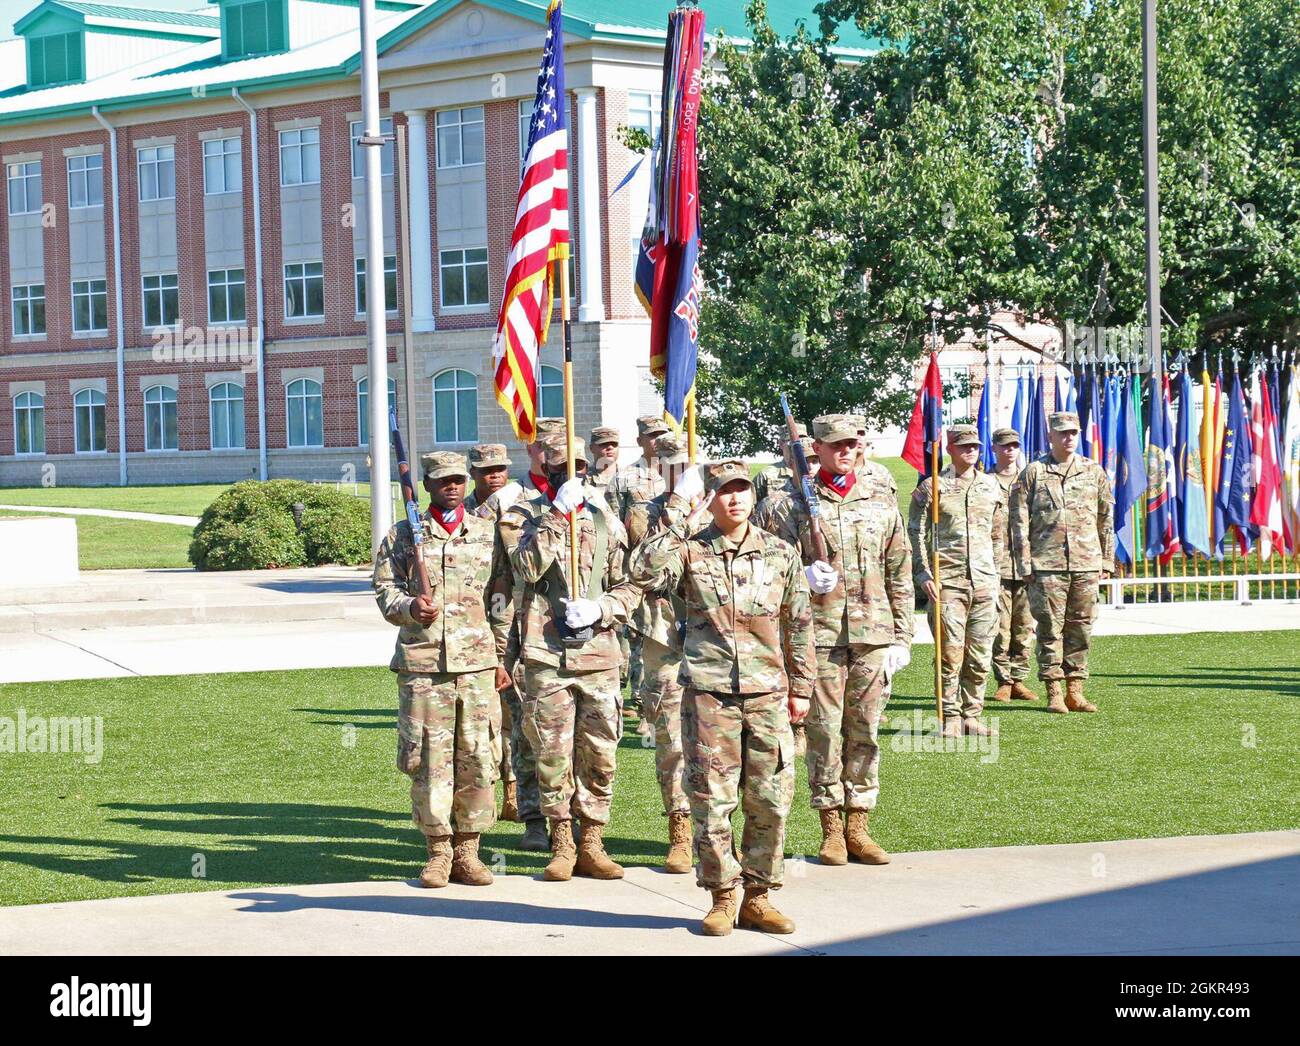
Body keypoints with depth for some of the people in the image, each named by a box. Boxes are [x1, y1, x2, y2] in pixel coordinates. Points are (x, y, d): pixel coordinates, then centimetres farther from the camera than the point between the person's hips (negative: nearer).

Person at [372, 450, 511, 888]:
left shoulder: (487, 534, 12)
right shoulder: (402, 536, 9)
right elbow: (384, 589, 7)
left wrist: (503, 659, 8)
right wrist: (408, 607, -15)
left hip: (477, 663, 1)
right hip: (421, 662, -1)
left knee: (477, 758, 0)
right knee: (429, 760, -1)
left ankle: (468, 850, 9)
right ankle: (438, 850, 9)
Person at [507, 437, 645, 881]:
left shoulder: (607, 523, 11)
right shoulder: (528, 520, 6)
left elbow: (629, 587, 9)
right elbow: (528, 566, -14)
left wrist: (599, 610, -9)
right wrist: (557, 515, -17)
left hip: (598, 656, 2)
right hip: (547, 656, -2)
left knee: (599, 755, 3)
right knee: (553, 755, 0)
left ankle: (592, 845, 12)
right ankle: (562, 847, 9)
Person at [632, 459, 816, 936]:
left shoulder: (780, 554, 9)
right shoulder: (690, 552, 2)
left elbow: (799, 624, 15)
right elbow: (645, 571, -18)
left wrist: (802, 687, 14)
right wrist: (684, 523, -15)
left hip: (768, 693, 2)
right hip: (709, 694, -2)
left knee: (770, 799, 2)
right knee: (712, 800, -1)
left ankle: (758, 897, 14)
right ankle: (722, 898, 11)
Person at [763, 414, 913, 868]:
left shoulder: (881, 502, 12)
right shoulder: (796, 504, 5)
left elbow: (900, 575, 14)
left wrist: (902, 637, 9)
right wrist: (805, 577, -17)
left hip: (873, 636, 2)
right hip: (820, 635, -2)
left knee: (865, 732, 4)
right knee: (824, 731, -1)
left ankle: (858, 828, 11)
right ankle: (831, 829, 7)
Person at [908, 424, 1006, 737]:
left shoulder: (991, 486, 13)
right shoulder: (930, 488, 1)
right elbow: (915, 535, 1)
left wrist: (996, 573, 16)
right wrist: (923, 575, -8)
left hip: (984, 584, 4)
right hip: (947, 584, -4)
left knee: (980, 657, 4)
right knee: (950, 654, -6)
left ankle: (971, 717, 12)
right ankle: (950, 719, 1)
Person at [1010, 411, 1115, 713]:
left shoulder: (1094, 472, 11)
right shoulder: (1033, 473, 3)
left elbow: (1106, 519, 15)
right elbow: (1019, 521, 1)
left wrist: (1107, 561, 11)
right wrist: (1025, 564, -4)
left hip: (1086, 564, 3)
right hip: (1047, 565, -3)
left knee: (1080, 628, 5)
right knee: (1050, 628, -2)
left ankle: (1075, 691, 12)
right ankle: (1054, 693, 2)